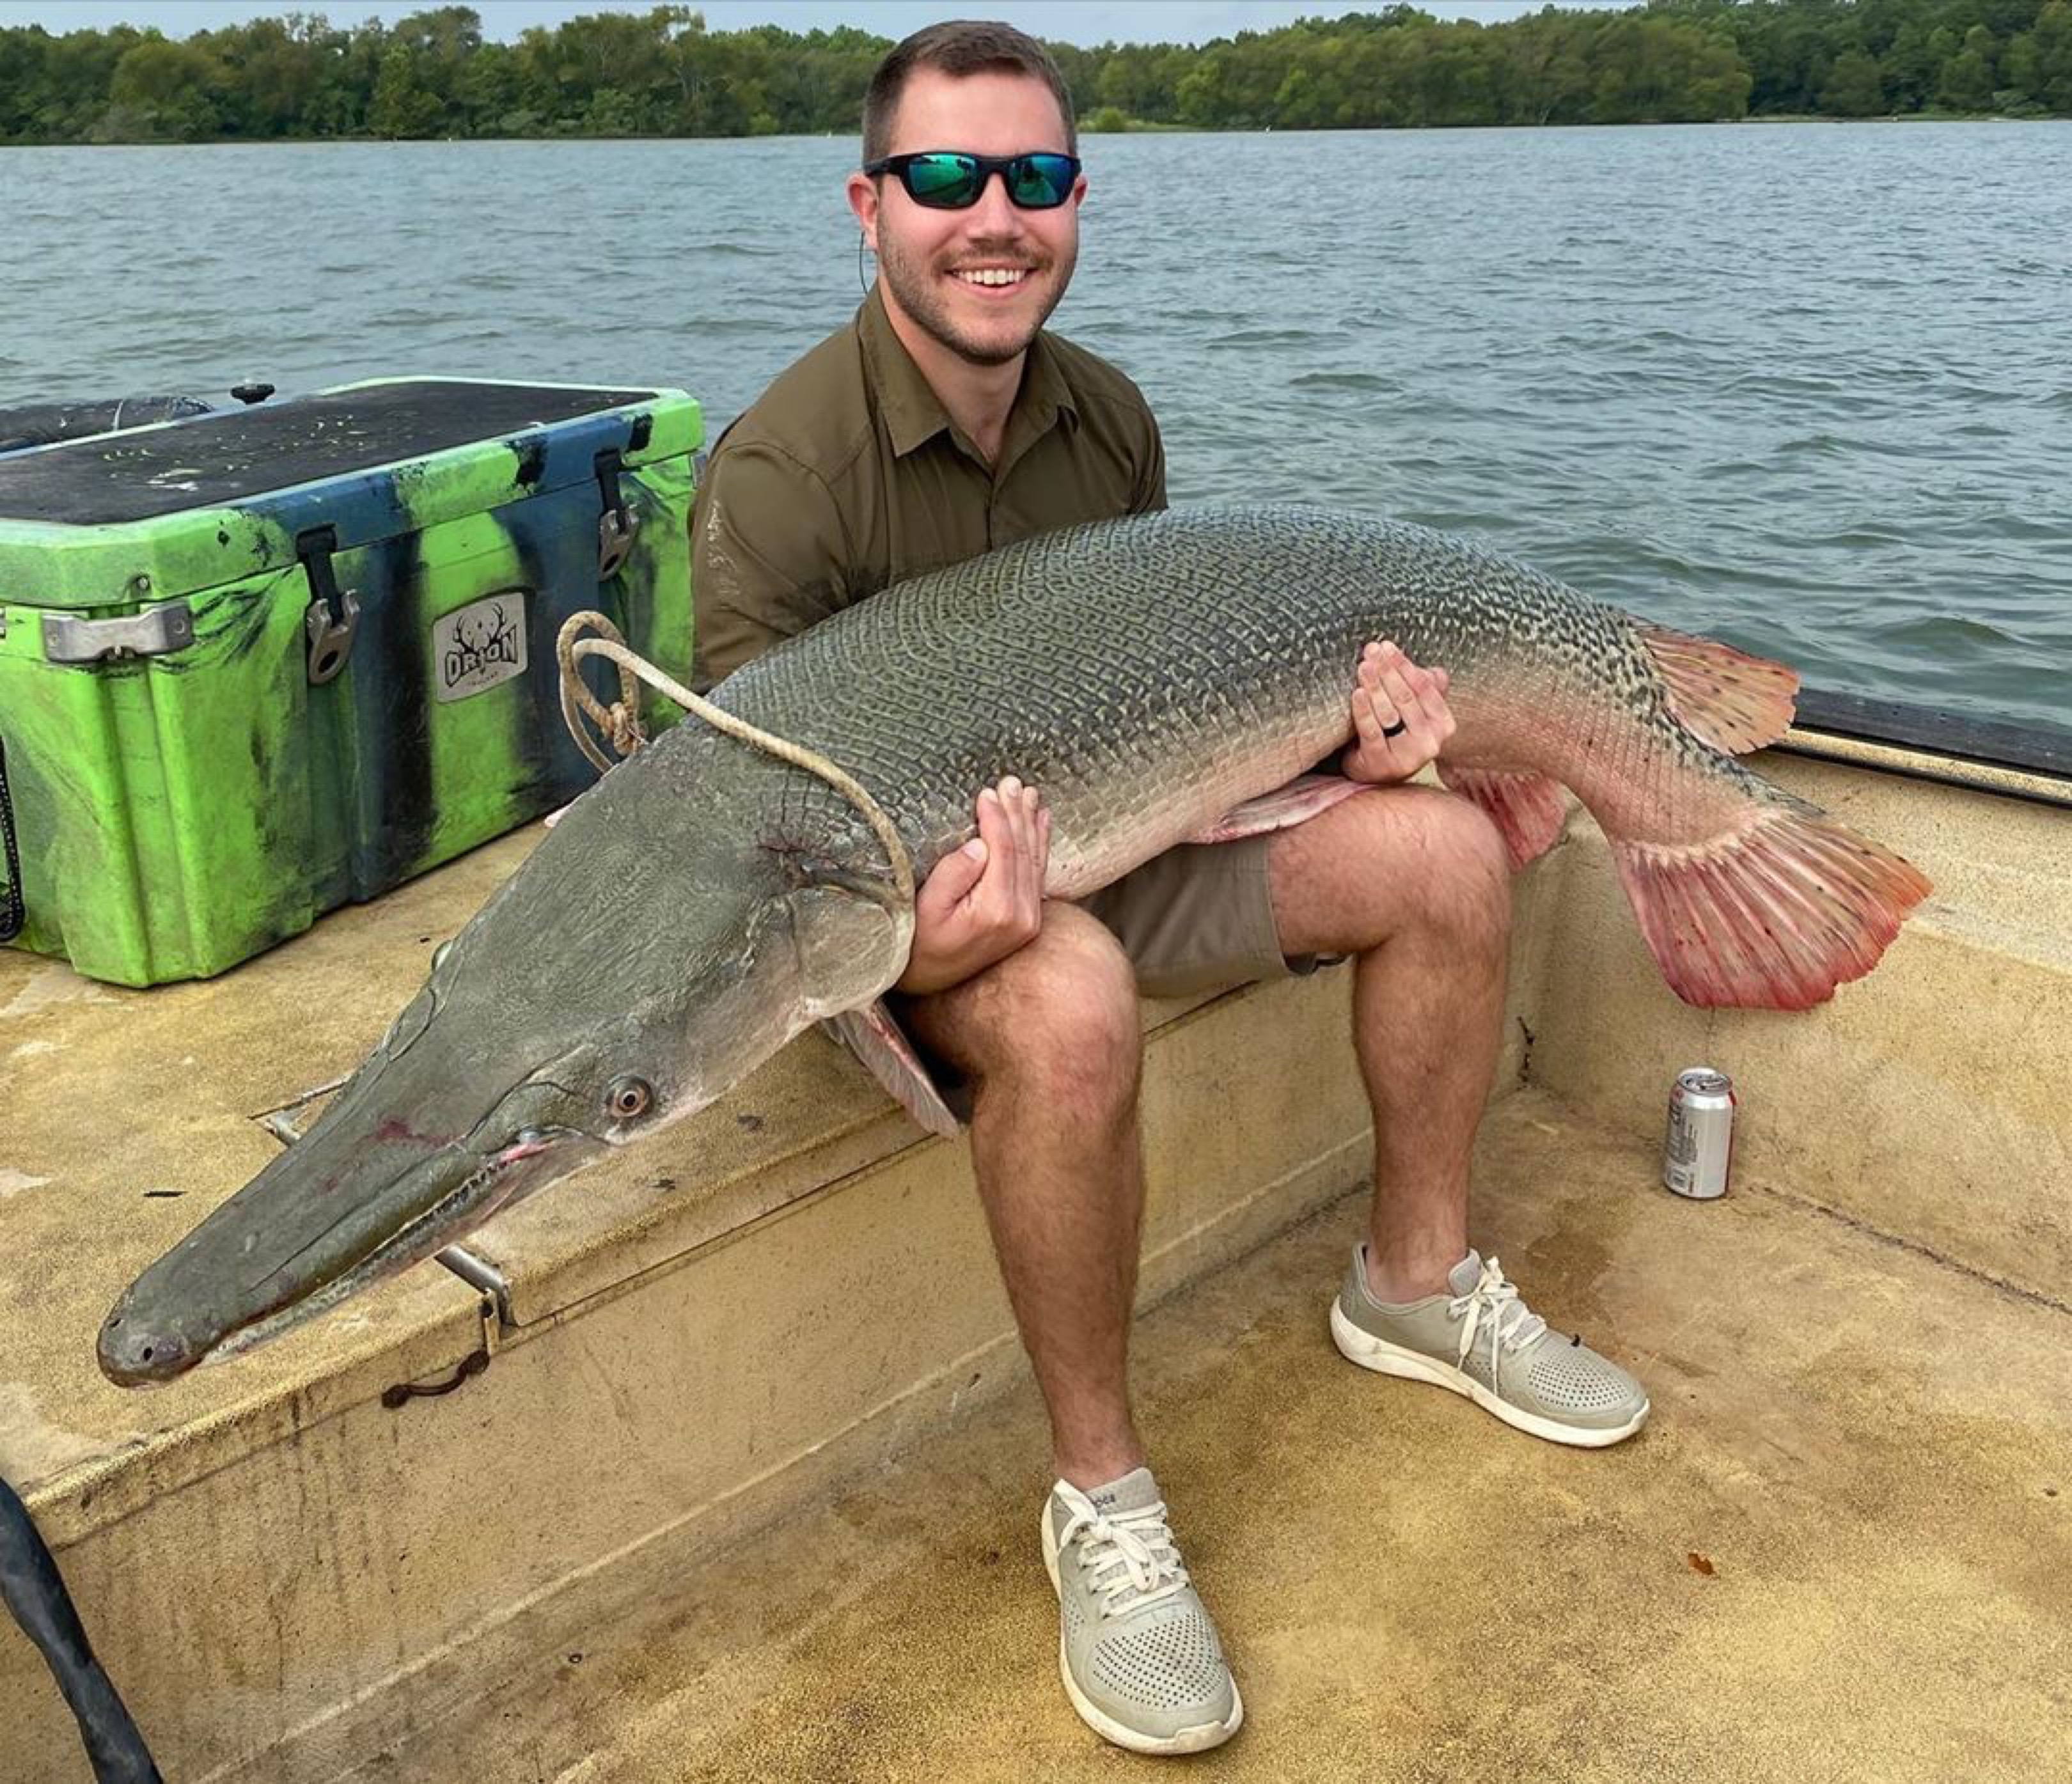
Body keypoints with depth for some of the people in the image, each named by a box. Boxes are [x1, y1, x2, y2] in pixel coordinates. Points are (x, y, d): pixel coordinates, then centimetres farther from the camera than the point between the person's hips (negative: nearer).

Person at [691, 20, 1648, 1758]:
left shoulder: (1108, 413, 1)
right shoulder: (782, 470, -21)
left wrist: (1339, 707, -7)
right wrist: (924, 936, -43)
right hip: (901, 892, -6)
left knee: (1445, 848, -6)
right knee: (1067, 1007, -39)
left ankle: (1419, 1281, 13)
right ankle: (1102, 1497, -18)